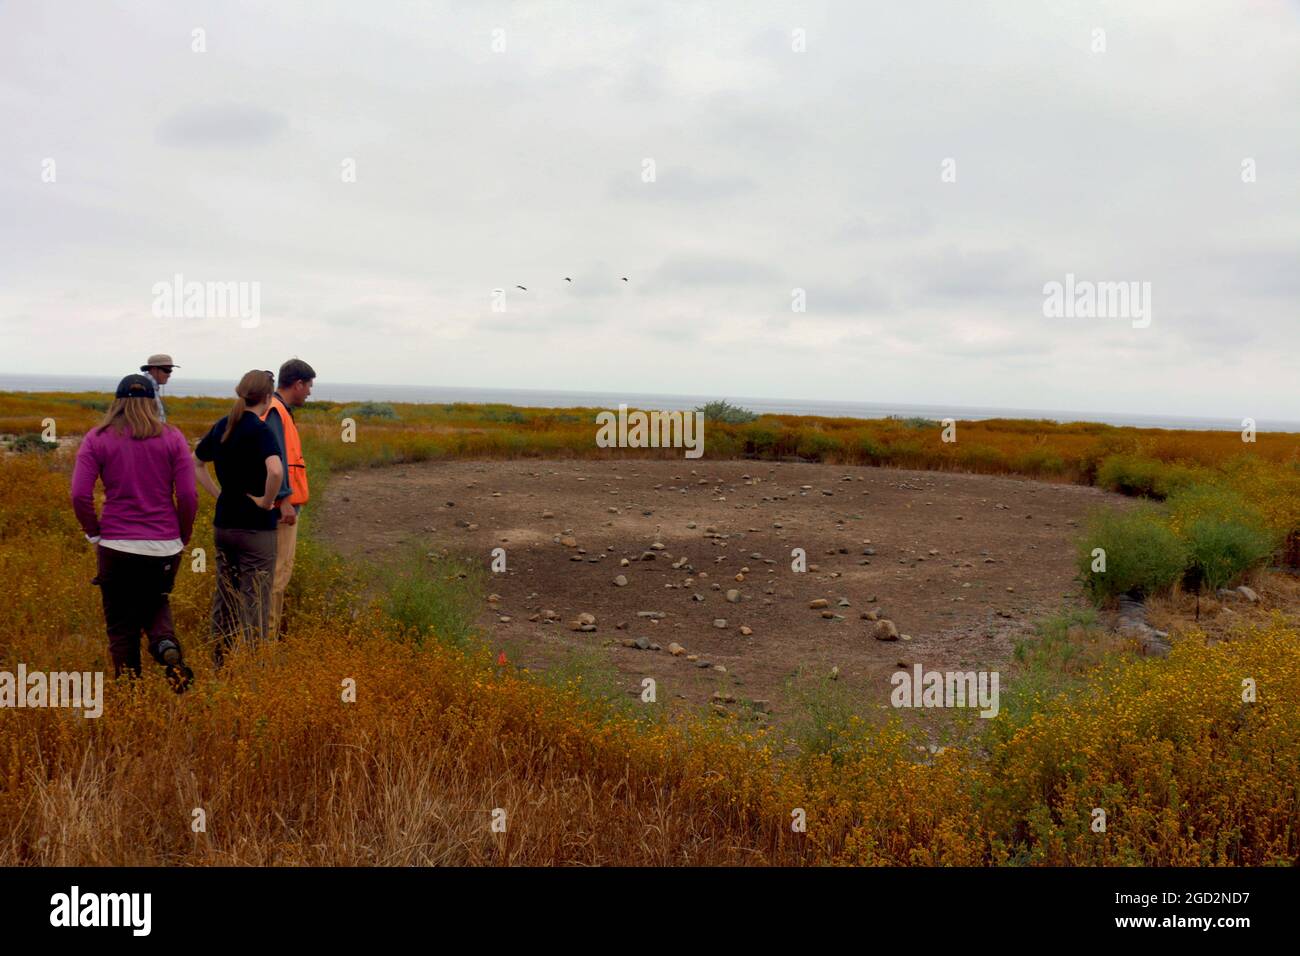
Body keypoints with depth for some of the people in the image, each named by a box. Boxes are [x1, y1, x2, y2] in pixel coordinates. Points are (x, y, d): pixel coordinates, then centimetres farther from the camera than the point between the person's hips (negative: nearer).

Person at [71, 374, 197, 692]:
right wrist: (183, 537, 9)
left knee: (121, 625, 13)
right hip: (165, 546, 1)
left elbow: (80, 495, -8)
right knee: (156, 604, 24)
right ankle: (167, 647, -7)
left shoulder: (97, 439, -2)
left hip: (117, 546, -1)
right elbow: (188, 496, -4)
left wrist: (94, 534, 6)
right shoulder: (172, 438, -1)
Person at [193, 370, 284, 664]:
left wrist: (218, 494, 14)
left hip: (223, 523, 7)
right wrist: (266, 501, -17)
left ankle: (221, 662, 26)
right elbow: (276, 471, -32)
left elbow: (196, 465, 20)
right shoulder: (259, 430, -15)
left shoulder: (221, 427, 6)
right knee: (255, 603, 2)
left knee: (225, 597, 17)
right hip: (256, 528, -7)